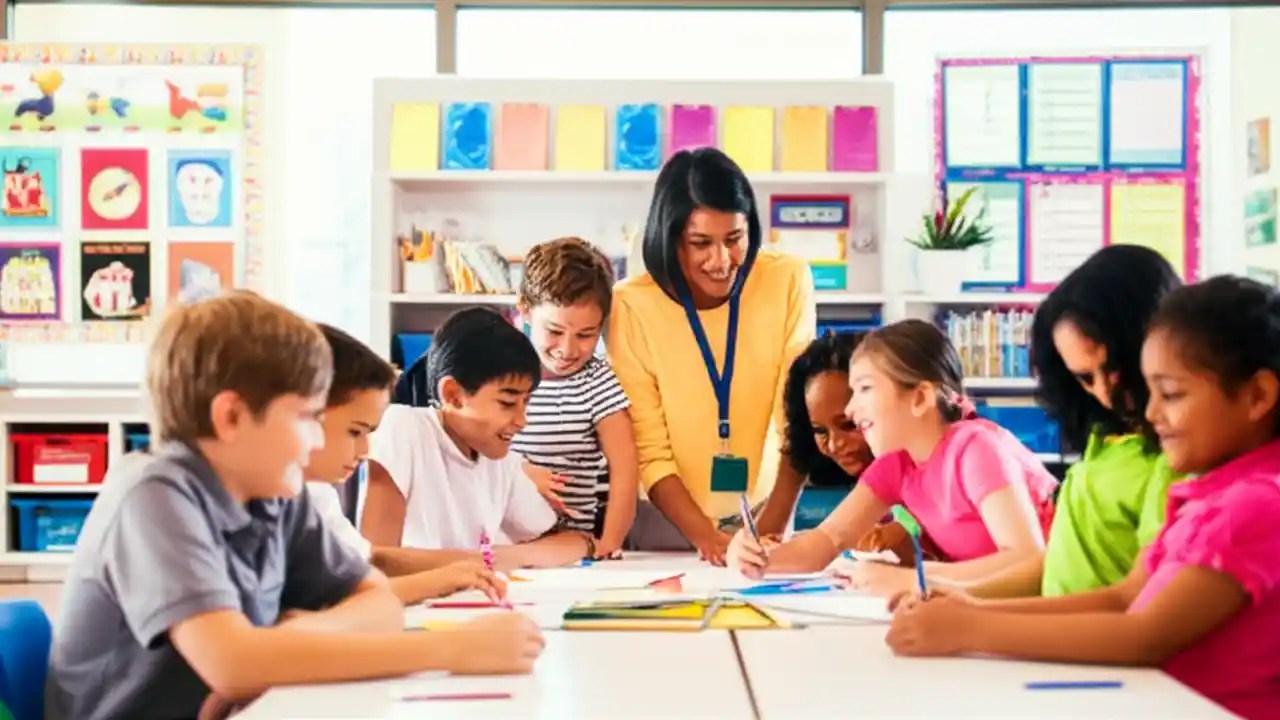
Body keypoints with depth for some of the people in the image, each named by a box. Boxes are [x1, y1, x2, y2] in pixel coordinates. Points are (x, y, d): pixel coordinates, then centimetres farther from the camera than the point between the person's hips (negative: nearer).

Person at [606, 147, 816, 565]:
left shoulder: (788, 281, -9)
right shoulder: (632, 305, -14)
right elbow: (649, 452, -10)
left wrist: (772, 527, -18)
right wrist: (705, 536, -22)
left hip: (762, 515, 1)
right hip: (667, 523, -1)